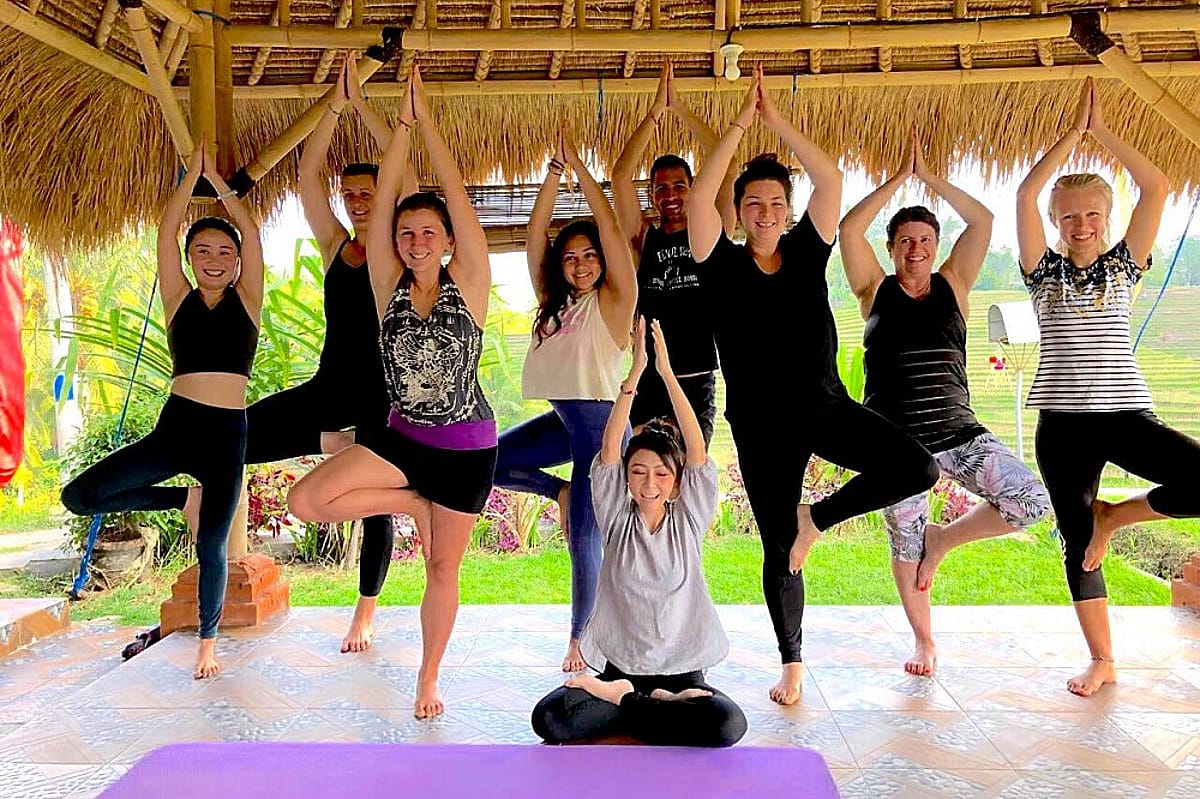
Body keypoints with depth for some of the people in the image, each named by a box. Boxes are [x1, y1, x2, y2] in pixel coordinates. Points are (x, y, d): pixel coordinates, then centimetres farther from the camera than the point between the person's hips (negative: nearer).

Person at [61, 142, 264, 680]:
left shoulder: (247, 299, 6)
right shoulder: (179, 299, 8)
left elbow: (252, 234, 0)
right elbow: (166, 232, 3)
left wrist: (217, 178, 7)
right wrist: (192, 173, 6)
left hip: (227, 433, -2)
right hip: (174, 427, 2)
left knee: (211, 548, 3)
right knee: (79, 496, -10)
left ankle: (208, 642, 26)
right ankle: (183, 499, 13)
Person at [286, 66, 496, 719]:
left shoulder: (468, 283, -7)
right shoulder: (389, 285, -1)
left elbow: (458, 197, -14)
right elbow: (382, 203, -9)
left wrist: (428, 120, -15)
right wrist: (402, 125, -13)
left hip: (466, 447, -2)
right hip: (402, 436, 3)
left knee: (442, 567, 8)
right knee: (307, 500, -14)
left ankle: (428, 677, 29)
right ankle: (413, 505, 8)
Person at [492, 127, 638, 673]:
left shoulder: (614, 299, -4)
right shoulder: (554, 302, 11)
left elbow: (610, 230, -13)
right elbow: (535, 238, 5)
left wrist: (580, 168, -10)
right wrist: (552, 177, -2)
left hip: (601, 422, -7)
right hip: (562, 420, 7)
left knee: (584, 536, -4)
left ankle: (580, 637, 12)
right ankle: (560, 491, 15)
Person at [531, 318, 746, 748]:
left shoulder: (688, 520, 1)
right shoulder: (617, 519, 1)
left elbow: (697, 449, -11)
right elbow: (609, 448, -10)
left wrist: (667, 371, -18)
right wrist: (636, 371, -19)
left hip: (682, 671, 0)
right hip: (618, 666, 0)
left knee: (728, 725, -29)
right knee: (548, 718, -25)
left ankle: (622, 703, -7)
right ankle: (658, 706, -5)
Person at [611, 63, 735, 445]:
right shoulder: (644, 239, 6)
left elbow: (724, 168, -5)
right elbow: (620, 175, -4)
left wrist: (681, 109, -7)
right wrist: (656, 111, -7)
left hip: (697, 381, 0)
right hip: (647, 380, 0)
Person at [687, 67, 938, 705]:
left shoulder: (807, 251, 5)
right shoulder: (722, 264, 0)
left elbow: (831, 181, -6)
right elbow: (699, 198, -14)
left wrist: (776, 119, -6)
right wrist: (739, 125, -11)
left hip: (826, 406, 2)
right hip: (760, 424, -2)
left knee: (916, 468, -20)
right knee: (778, 550, 6)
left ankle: (816, 519, 2)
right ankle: (792, 663, 26)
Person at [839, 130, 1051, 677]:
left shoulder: (953, 285, 8)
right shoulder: (876, 291, 4)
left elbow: (983, 221, 1)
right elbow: (849, 228, -8)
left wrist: (928, 177, 4)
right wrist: (899, 178, 0)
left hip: (957, 432, 2)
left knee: (1033, 502, -14)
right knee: (905, 544, 7)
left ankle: (942, 539, 9)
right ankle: (924, 641, 29)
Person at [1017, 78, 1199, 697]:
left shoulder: (1124, 264, 8)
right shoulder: (1044, 271, 5)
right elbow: (1025, 195, -8)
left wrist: (1102, 130, 0)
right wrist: (1074, 131, -1)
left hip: (1127, 414, 1)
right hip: (1063, 422, 0)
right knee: (1076, 543, 5)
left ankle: (1111, 516, 2)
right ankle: (1102, 661, 21)